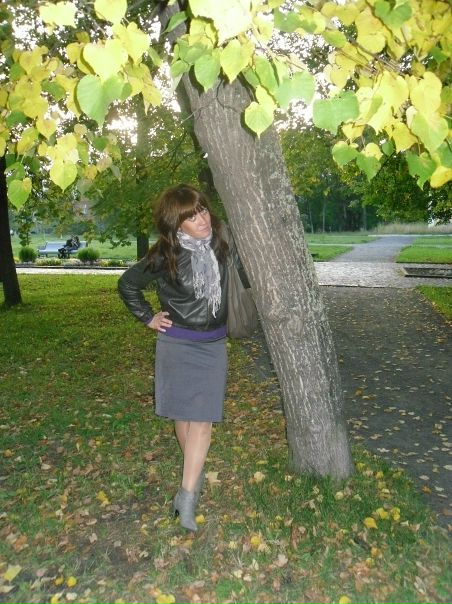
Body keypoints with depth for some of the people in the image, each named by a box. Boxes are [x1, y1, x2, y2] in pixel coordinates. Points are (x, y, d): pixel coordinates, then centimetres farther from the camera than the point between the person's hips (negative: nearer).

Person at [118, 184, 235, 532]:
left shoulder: (220, 242, -5)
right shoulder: (165, 256, -11)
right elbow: (128, 284, 5)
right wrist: (148, 318, 1)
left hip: (213, 345, 2)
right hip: (177, 343, -1)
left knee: (203, 417, -4)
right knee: (182, 413, 9)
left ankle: (187, 496, 1)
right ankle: (196, 472, 32)